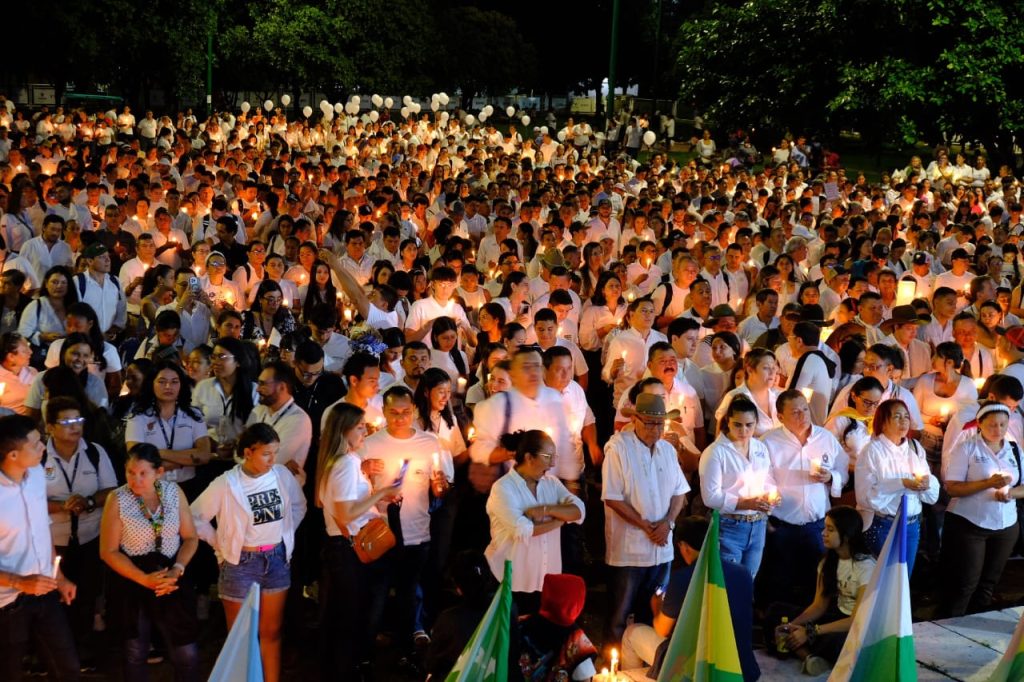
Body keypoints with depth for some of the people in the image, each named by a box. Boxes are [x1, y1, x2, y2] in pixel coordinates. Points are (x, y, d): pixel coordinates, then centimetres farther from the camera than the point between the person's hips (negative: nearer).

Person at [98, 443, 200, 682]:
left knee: (187, 653, 1)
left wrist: (176, 570, -16)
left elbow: (190, 537, 1)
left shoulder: (174, 492, -6)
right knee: (136, 653, 15)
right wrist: (144, 579, -17)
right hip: (132, 583, -1)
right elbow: (108, 551, -10)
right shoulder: (117, 500, -13)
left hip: (172, 579, 1)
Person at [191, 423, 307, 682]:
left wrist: (284, 535, 7)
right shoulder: (226, 484, -18)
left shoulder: (282, 475, -7)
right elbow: (195, 517, -9)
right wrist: (221, 544, -4)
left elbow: (299, 506, 12)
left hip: (277, 560, 4)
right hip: (241, 564, -4)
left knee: (271, 632, 14)